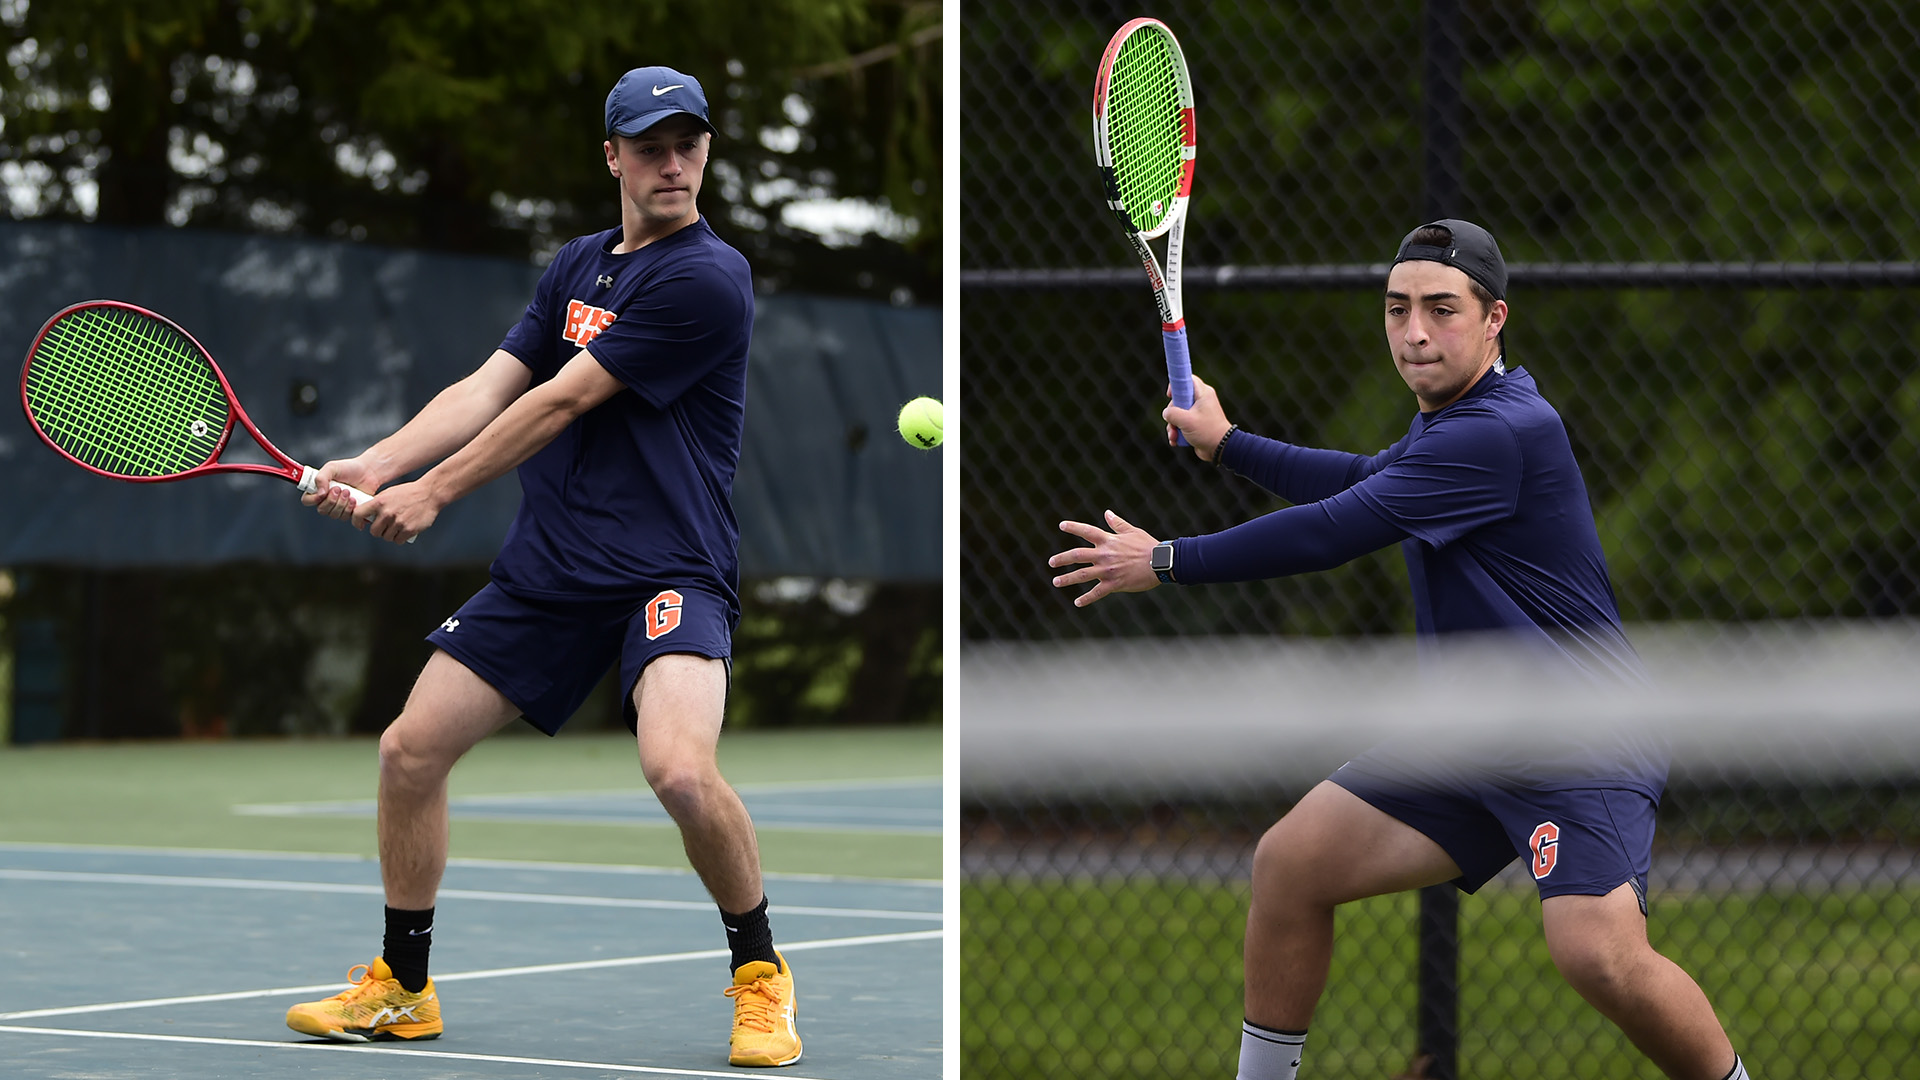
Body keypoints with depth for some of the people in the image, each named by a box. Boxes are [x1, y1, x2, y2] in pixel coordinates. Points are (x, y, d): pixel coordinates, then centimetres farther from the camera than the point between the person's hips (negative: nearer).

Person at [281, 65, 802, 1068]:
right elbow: (489, 388, 7)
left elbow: (560, 403, -13)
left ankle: (759, 973, -6)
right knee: (410, 749, 3)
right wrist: (376, 463, -9)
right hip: (544, 568, 7)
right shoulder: (576, 265, 13)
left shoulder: (706, 279, -14)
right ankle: (401, 987, 22)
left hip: (667, 571, -7)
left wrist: (434, 490, -7)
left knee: (679, 768, -30)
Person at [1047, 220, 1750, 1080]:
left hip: (1579, 743, -10)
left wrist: (1166, 562, -11)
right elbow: (1360, 479, 34)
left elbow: (1334, 531, -20)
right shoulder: (1460, 418, 12)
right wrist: (1227, 443, 33)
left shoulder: (1499, 433, -21)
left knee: (1597, 953, -30)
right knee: (1290, 863, 3)